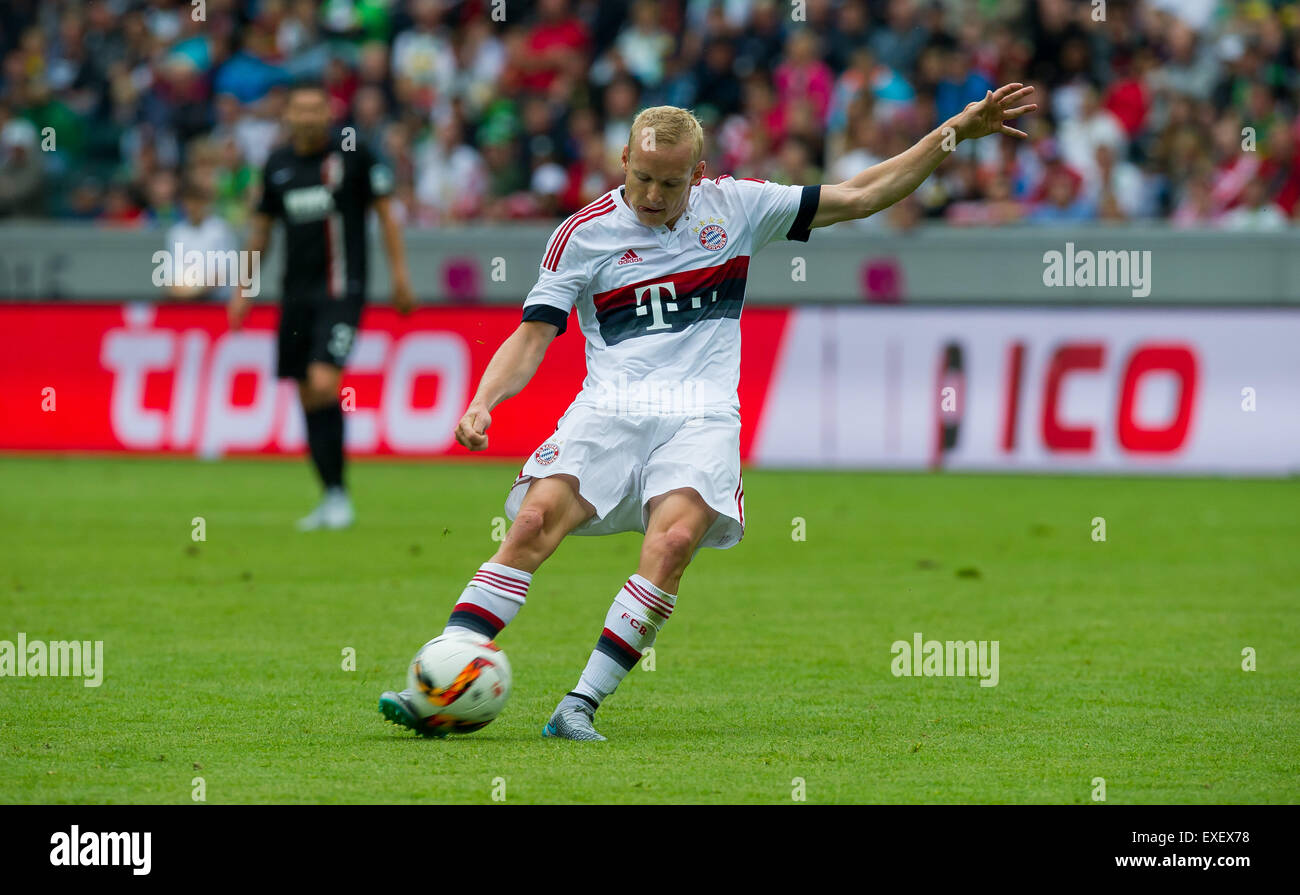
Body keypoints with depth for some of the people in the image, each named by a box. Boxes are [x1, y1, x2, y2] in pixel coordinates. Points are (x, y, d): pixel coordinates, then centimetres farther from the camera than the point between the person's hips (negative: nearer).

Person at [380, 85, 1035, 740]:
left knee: (674, 540, -28)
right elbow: (531, 337, 5)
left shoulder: (735, 206, 11)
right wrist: (481, 403, -14)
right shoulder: (584, 234, 6)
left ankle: (580, 707, -27)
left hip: (702, 416, 0)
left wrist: (955, 133, 13)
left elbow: (859, 196, 16)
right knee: (536, 518, -24)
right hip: (610, 409, 0)